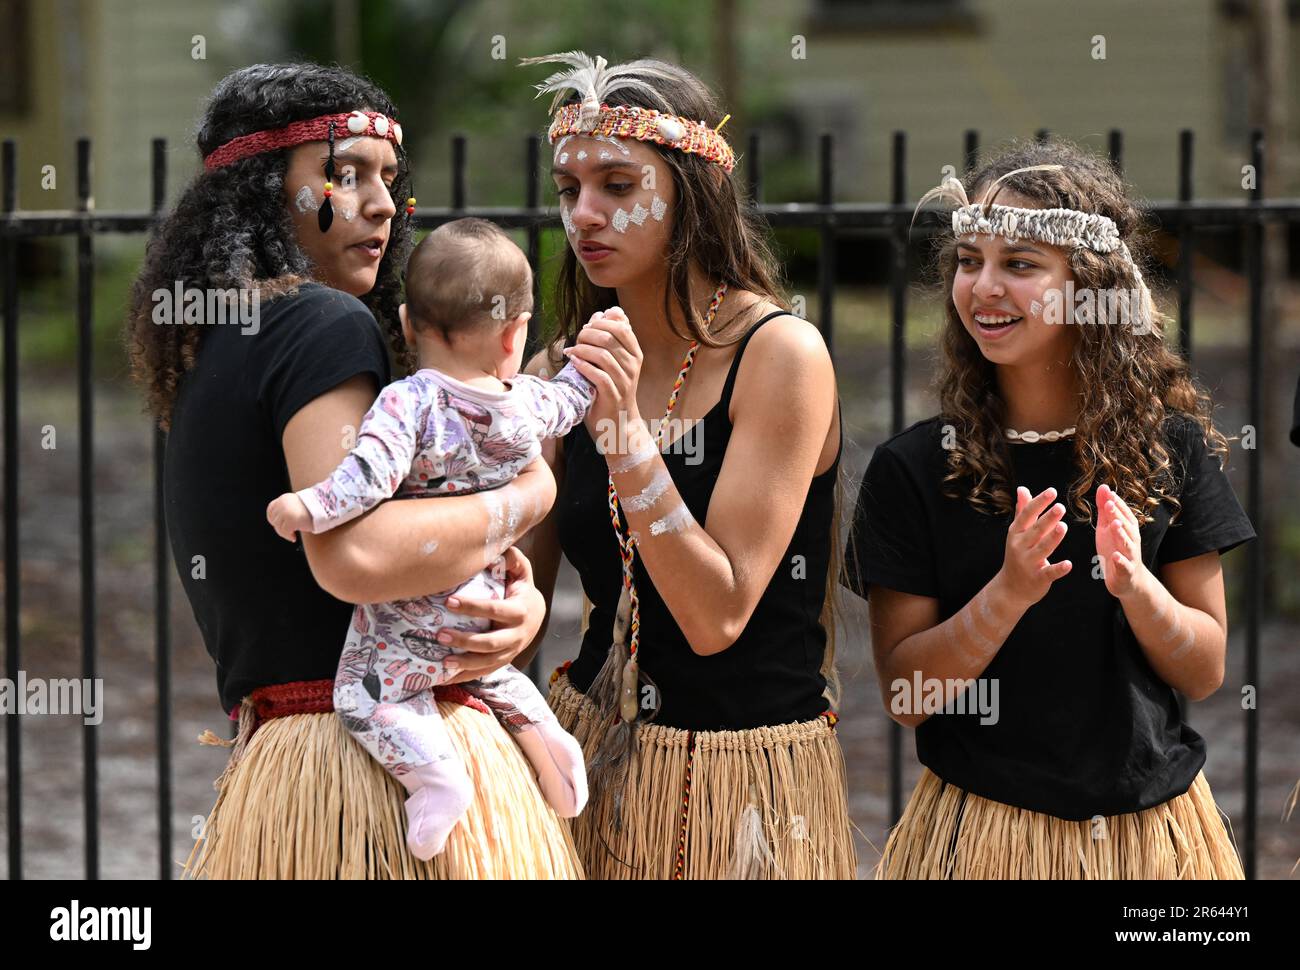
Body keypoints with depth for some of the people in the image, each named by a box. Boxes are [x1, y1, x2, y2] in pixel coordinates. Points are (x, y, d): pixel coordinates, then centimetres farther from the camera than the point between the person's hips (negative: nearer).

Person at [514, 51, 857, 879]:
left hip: (744, 782, -4)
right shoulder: (562, 375, 3)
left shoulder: (781, 354, -13)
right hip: (591, 762, 5)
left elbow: (718, 616, -18)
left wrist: (626, 430, -23)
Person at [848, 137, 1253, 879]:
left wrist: (1136, 586, -19)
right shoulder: (912, 468, -6)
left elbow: (1205, 673, 0)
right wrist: (1007, 595, -22)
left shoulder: (1172, 448, -3)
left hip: (1151, 823, 1)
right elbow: (907, 698, -8)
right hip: (984, 822, -1)